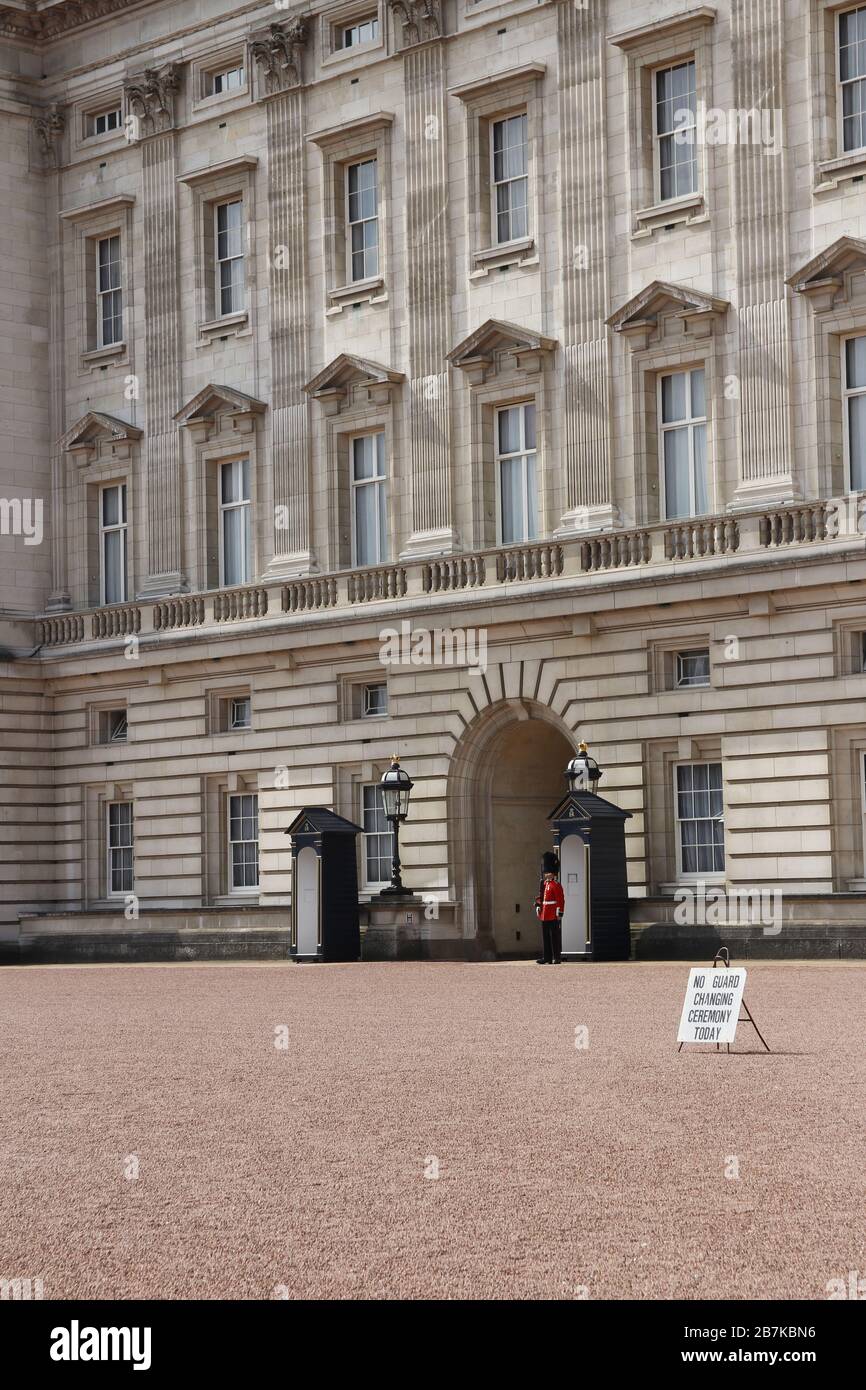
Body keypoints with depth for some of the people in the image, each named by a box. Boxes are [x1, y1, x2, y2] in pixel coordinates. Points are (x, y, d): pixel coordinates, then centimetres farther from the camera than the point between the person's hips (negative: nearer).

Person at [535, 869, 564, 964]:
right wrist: (538, 905, 5)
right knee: (545, 936, 9)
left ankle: (557, 958, 0)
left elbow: (560, 899, -13)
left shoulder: (556, 885, -9)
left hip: (553, 916, -8)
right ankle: (546, 957, 13)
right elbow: (541, 896, 20)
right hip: (544, 916, 8)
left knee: (555, 936, -4)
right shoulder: (544, 883, 14)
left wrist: (559, 913, -16)